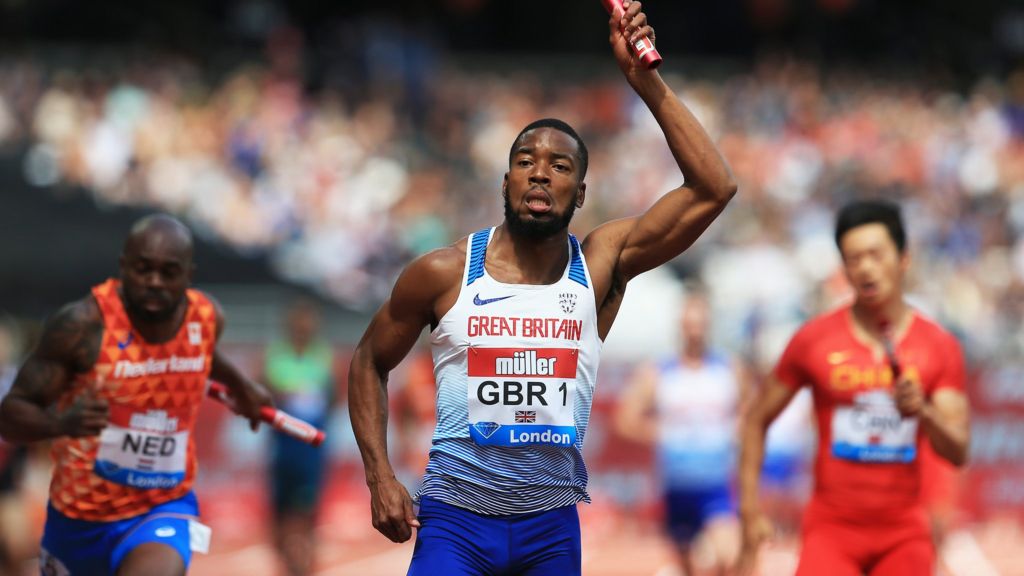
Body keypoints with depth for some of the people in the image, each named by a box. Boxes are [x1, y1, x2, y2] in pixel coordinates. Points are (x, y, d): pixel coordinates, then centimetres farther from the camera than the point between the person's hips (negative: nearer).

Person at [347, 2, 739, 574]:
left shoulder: (602, 263, -2)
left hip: (552, 526, 2)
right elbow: (370, 362, 11)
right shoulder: (444, 273, -3)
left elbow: (714, 188, -11)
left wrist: (646, 80, -17)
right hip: (456, 519, -2)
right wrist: (380, 476, 0)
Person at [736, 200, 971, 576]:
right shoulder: (813, 340, 1)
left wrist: (924, 412, -24)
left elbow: (958, 453, -3)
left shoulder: (940, 347, 2)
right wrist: (749, 509, 1)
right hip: (831, 528, -1)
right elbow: (757, 420, 9)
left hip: (904, 533, 2)